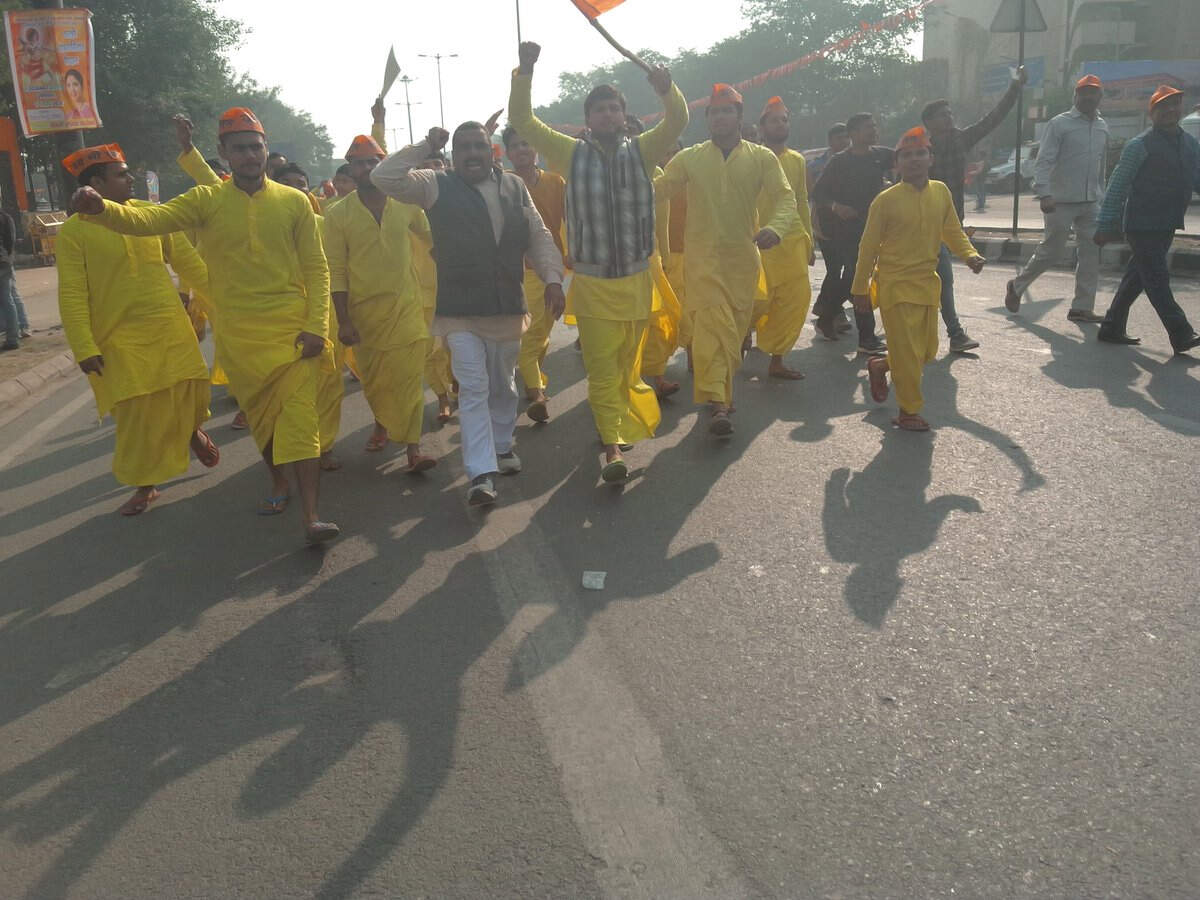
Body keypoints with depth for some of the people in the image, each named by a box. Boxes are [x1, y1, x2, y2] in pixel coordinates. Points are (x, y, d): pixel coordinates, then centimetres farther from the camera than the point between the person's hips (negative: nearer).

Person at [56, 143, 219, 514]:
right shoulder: (74, 231, -6)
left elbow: (187, 260, 9)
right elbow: (72, 296, -8)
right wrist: (84, 348, -13)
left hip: (171, 330, 3)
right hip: (120, 340, -2)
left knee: (189, 394, 2)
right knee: (137, 415, 2)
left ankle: (192, 431, 37)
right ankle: (146, 486, 20)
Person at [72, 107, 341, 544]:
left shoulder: (294, 201, 1)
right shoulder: (207, 200, 1)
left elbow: (316, 268, 2)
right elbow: (147, 220, -13)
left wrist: (316, 326, -8)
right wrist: (101, 208, -34)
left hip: (292, 328, -2)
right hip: (238, 333, 2)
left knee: (299, 416, -9)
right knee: (261, 415, 14)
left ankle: (311, 517, -13)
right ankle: (279, 483, 37)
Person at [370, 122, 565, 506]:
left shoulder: (515, 186, 8)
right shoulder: (437, 186, -1)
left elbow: (539, 237, 9)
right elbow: (384, 177, -11)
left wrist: (553, 279, -2)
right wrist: (425, 147, -8)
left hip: (509, 307, 4)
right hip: (460, 311, -3)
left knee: (503, 385, 17)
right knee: (473, 388, -8)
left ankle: (502, 446, 37)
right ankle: (481, 473, -8)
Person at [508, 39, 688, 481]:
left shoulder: (642, 151, 4)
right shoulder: (572, 154, 1)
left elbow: (677, 122, -10)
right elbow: (522, 121, -3)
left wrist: (666, 89, -31)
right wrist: (526, 71, -17)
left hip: (637, 279, 2)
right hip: (592, 283, -2)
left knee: (627, 365, 15)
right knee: (602, 369, -6)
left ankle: (620, 425, 35)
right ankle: (613, 446, -6)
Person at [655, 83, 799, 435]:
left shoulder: (762, 158, 4)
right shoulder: (689, 158, 6)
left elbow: (786, 200, -5)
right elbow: (657, 189, 5)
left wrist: (775, 228, -26)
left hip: (744, 257, 2)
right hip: (702, 256, -2)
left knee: (735, 329, 11)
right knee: (713, 326, -17)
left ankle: (720, 393, 30)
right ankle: (716, 402, -18)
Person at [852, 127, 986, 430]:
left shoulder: (941, 192, 4)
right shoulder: (886, 200, -9)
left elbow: (952, 232, 13)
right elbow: (869, 247, -3)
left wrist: (970, 254, -6)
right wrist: (860, 288, -2)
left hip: (928, 283, 5)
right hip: (895, 285, -5)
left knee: (927, 351, 12)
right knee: (907, 352, -5)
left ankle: (880, 366, 38)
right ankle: (908, 412, 10)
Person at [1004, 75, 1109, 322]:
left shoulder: (1102, 127, 14)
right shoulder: (1060, 123, -6)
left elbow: (1101, 165, 22)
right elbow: (1044, 161, -13)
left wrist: (1100, 195, 19)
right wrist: (1044, 194, -25)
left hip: (1091, 203, 6)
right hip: (1062, 201, -6)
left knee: (1093, 251, -1)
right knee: (1051, 251, 0)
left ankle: (1082, 307, 3)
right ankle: (1017, 286, 22)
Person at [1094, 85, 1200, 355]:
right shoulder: (1140, 145, -8)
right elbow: (1117, 187, -8)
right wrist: (1105, 226, -10)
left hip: (1167, 226, 7)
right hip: (1142, 225, -7)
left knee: (1137, 277, 13)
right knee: (1157, 280, -10)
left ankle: (1112, 328, 23)